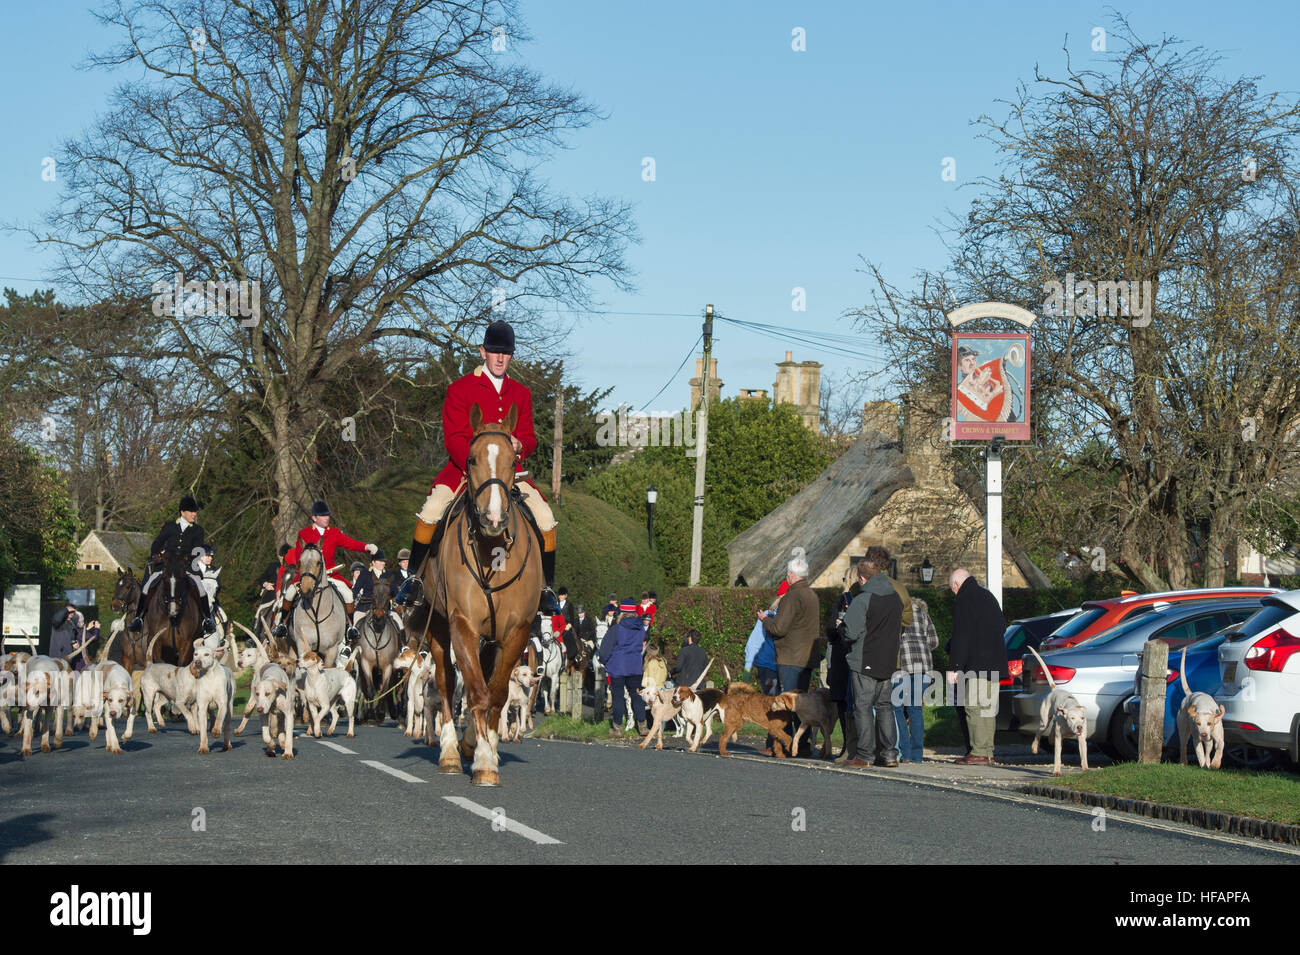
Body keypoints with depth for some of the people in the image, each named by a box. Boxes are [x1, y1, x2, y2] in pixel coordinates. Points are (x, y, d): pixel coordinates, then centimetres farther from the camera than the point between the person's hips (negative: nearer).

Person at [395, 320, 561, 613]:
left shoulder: (521, 394, 13)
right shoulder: (459, 389, 0)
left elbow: (530, 437, 12)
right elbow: (453, 440, -7)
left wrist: (520, 445, -14)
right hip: (464, 468, -3)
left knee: (545, 518, -16)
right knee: (431, 510, -28)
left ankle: (546, 588, 0)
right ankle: (415, 578, -8)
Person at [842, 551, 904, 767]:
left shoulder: (862, 600, -16)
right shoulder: (895, 598, 5)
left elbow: (850, 632, -18)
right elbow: (901, 627, 17)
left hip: (864, 662, -6)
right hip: (888, 661, 6)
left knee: (863, 706, 0)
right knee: (885, 706, 13)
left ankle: (865, 755, -1)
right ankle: (889, 753, 10)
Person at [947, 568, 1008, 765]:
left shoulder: (963, 600, -10)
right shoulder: (988, 596, 18)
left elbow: (960, 637, -15)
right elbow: (1002, 626, 27)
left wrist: (954, 667, -15)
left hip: (977, 664, -9)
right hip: (995, 664, 9)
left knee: (975, 706, -8)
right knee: (989, 707, 12)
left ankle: (979, 753, -12)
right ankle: (988, 751, 15)